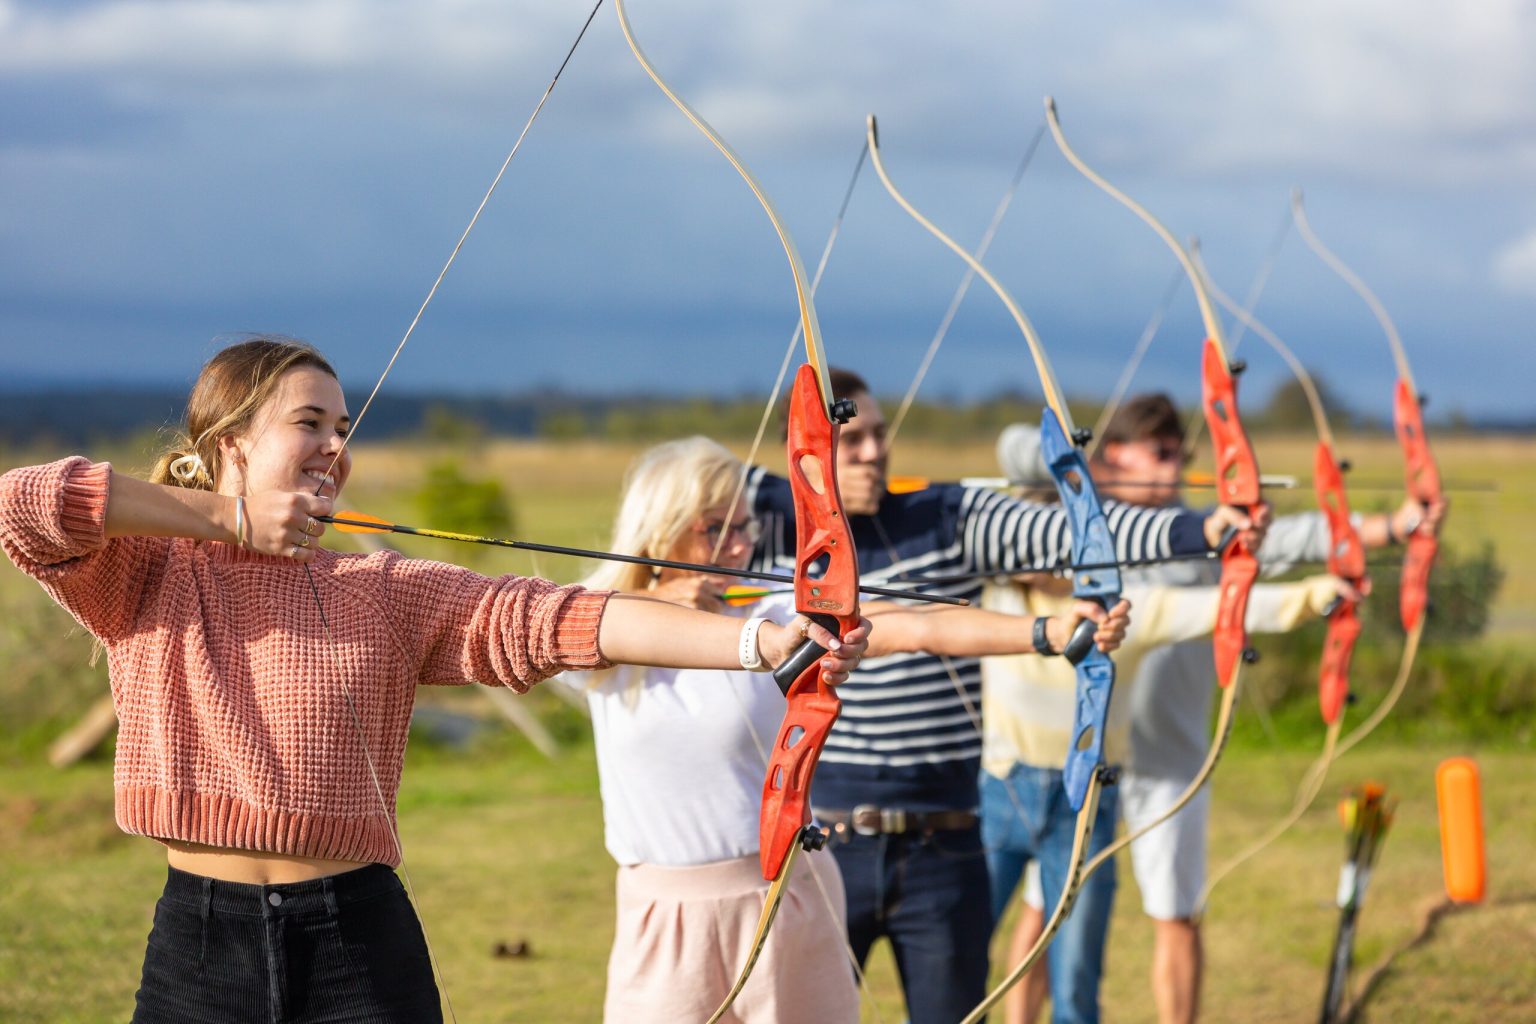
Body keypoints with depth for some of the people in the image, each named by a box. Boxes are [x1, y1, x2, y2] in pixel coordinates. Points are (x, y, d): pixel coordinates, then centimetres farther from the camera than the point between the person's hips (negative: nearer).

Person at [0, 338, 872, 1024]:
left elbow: (565, 619, -5)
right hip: (199, 942, -1)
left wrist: (760, 641, -17)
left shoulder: (388, 594, 6)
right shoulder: (150, 580, 3)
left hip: (359, 945, 1)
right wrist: (228, 519, -10)